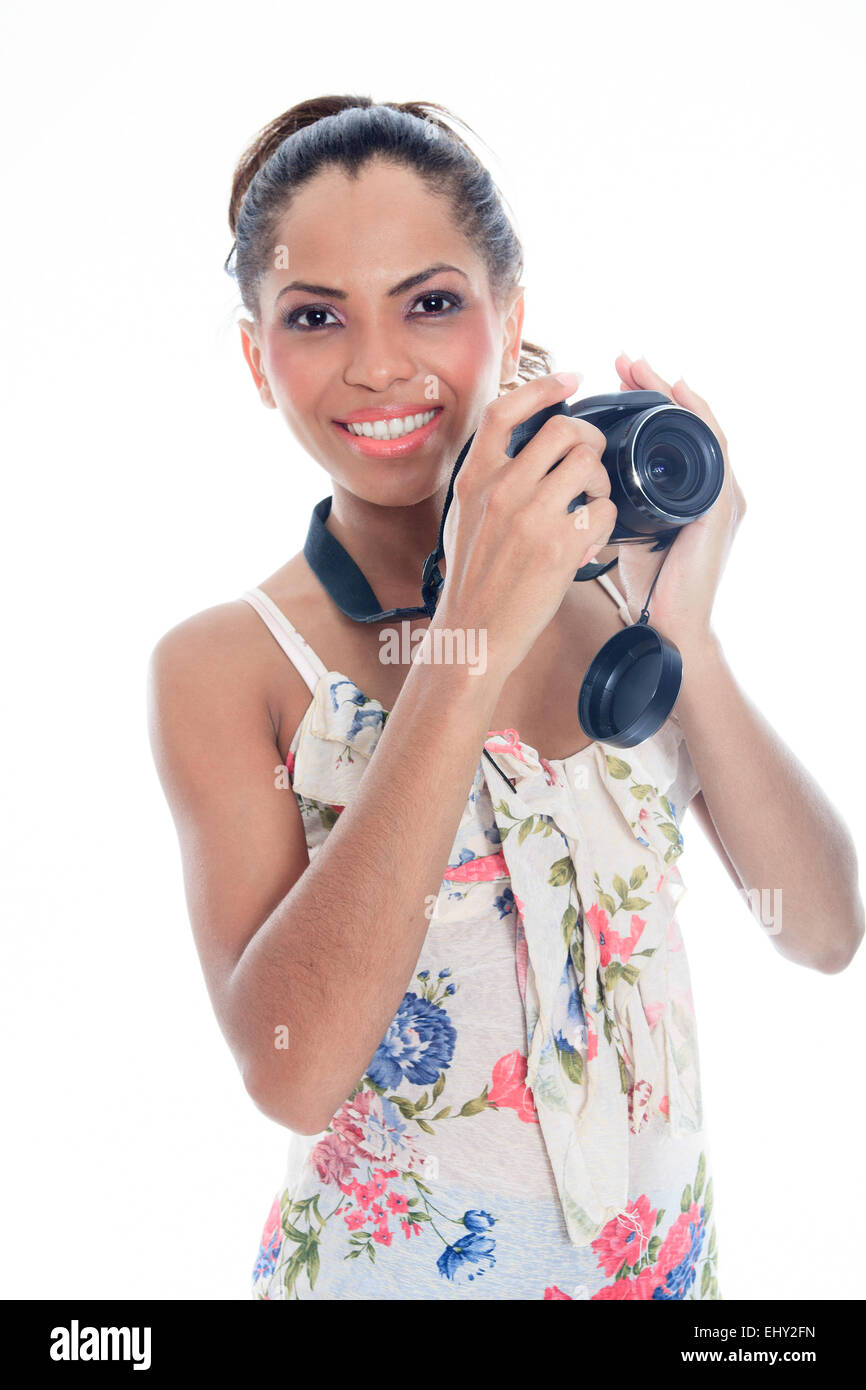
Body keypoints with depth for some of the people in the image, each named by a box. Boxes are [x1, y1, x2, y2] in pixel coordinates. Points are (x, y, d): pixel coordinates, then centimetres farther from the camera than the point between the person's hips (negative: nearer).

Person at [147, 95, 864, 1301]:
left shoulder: (613, 577, -4)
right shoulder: (223, 665, -13)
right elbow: (291, 1069, -26)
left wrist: (682, 634, -22)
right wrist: (469, 645, -29)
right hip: (393, 1257, -3)